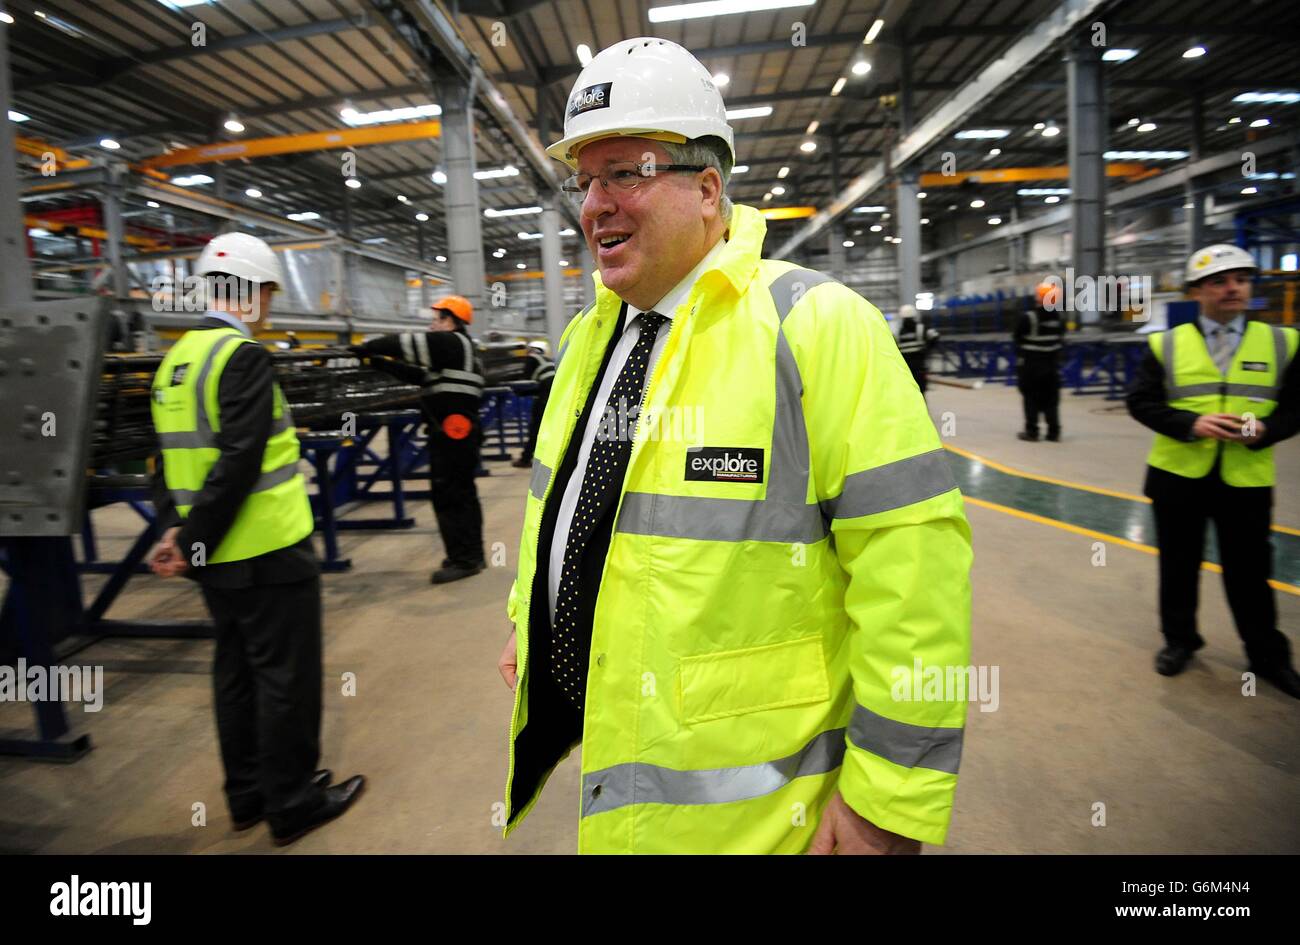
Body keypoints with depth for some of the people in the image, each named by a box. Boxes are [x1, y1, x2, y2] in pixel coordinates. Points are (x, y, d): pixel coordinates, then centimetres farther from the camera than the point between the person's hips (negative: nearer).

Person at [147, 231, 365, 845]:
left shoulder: (174, 360, 11)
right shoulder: (243, 355, -16)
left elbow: (169, 457, 12)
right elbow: (239, 460, -23)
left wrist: (175, 529, 6)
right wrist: (193, 542, -16)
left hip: (215, 557, 9)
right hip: (268, 551, -8)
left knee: (236, 671, 18)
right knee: (285, 677, 4)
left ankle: (247, 795, 32)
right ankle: (291, 805, 18)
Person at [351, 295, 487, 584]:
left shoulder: (453, 342, -8)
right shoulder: (454, 349, 22)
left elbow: (411, 342, -13)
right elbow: (422, 375, 20)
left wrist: (368, 347, -2)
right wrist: (383, 363, 15)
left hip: (452, 433, -10)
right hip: (459, 432, 10)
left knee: (447, 495, -7)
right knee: (462, 493, 14)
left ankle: (462, 560, -3)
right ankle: (472, 554, 22)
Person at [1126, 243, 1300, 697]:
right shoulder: (1166, 344, 0)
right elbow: (1141, 402, -4)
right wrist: (1191, 424, -18)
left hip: (1246, 478, 0)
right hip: (1177, 475, 0)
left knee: (1249, 572, 8)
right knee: (1178, 565, 13)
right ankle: (1179, 639, 32)